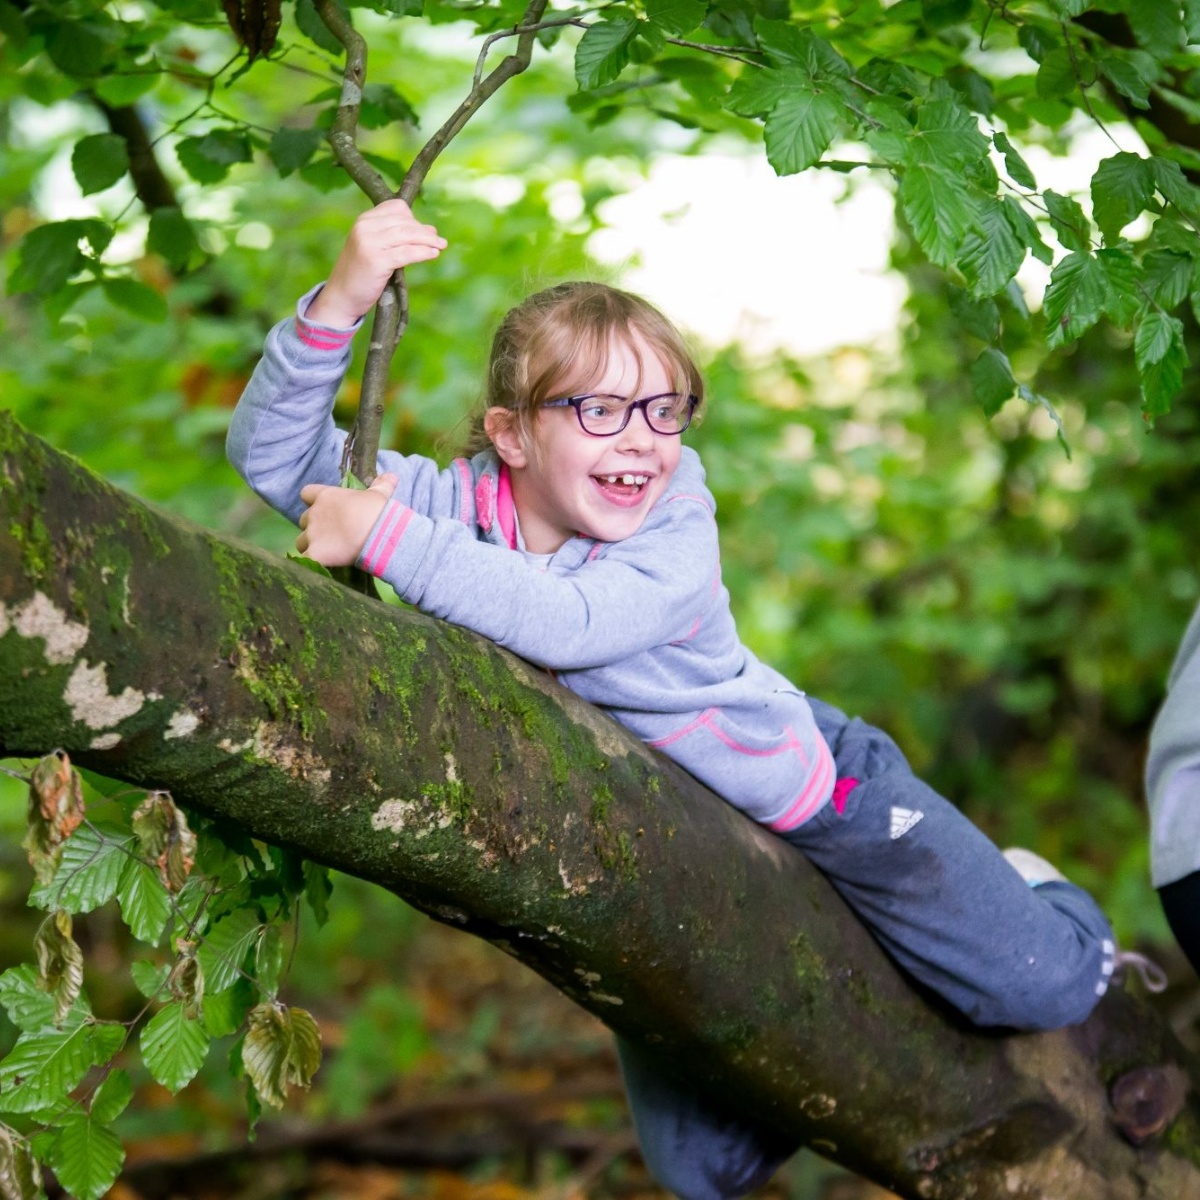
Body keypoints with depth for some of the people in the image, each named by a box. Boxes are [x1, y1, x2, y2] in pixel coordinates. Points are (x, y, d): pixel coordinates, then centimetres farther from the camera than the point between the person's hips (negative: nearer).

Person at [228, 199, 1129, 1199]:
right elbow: (274, 453, -28)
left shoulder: (678, 536, -29)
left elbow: (565, 621, -50)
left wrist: (385, 535, -50)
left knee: (1045, 984, -4)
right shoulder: (463, 505, -20)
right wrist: (341, 302, -43)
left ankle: (1025, 891, 32)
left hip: (809, 788, -3)